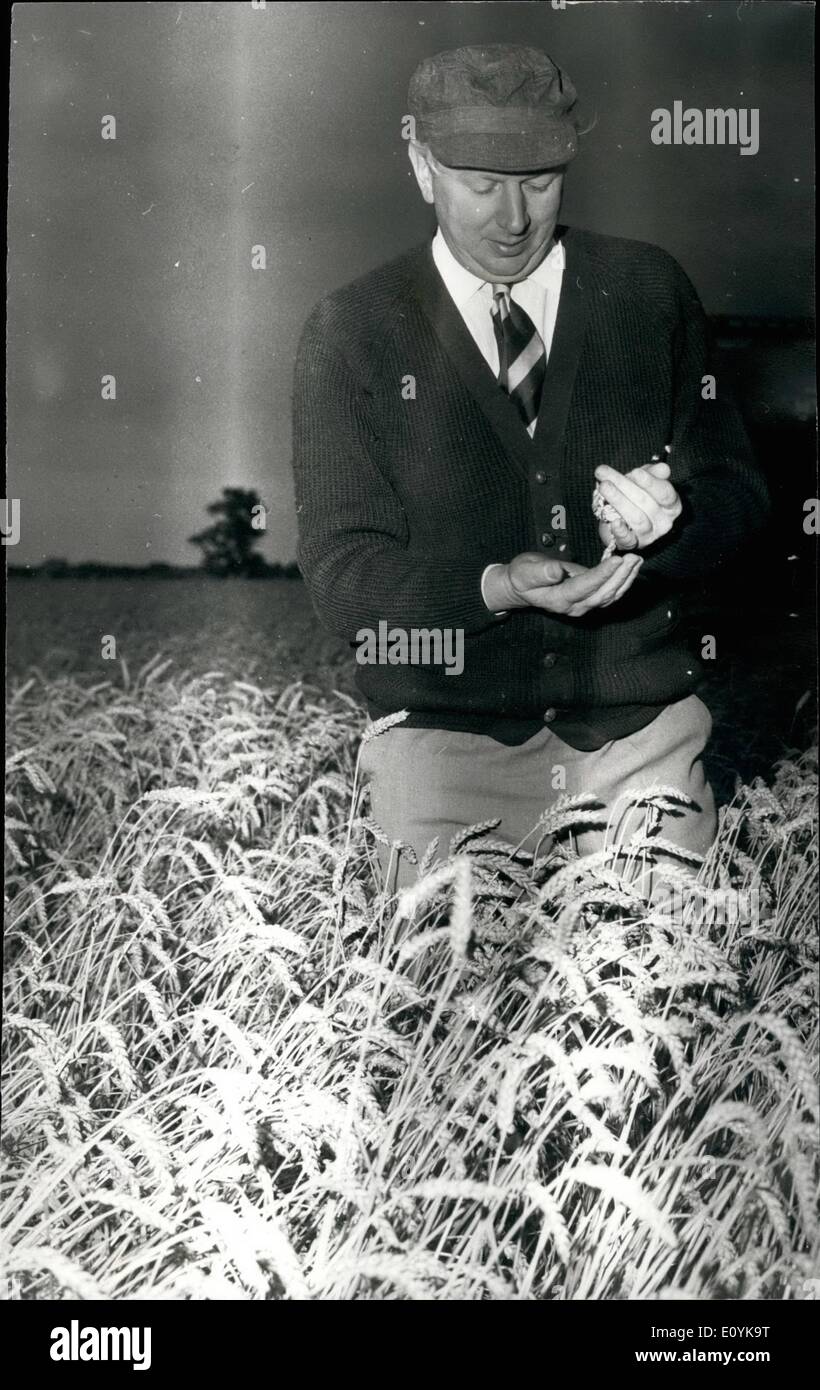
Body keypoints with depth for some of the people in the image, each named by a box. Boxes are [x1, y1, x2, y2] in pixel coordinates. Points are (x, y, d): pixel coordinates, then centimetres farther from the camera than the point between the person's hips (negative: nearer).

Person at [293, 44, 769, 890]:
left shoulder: (649, 290, 7)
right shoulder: (350, 333, 0)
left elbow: (737, 490, 7)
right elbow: (341, 572, -5)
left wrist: (670, 515, -16)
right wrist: (495, 587, -22)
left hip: (637, 722, 2)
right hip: (446, 729, -1)